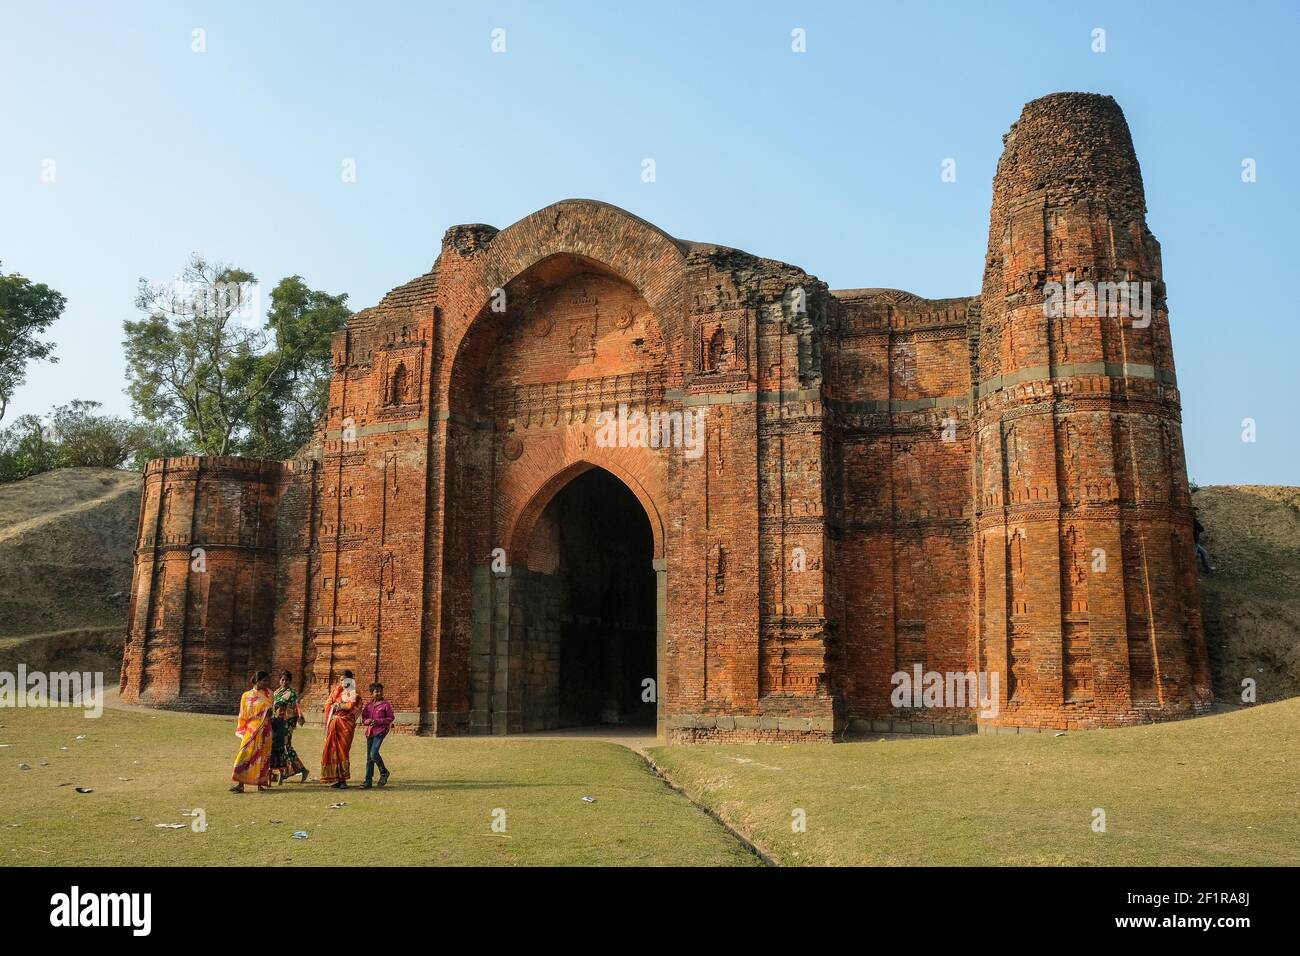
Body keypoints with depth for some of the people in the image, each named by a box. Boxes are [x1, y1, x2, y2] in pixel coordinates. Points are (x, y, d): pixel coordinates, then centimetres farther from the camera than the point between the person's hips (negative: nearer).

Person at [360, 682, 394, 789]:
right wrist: (367, 721, -8)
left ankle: (384, 772, 6)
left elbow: (390, 718, -4)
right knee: (369, 756, 7)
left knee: (373, 753, -17)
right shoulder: (368, 705, 11)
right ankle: (368, 781, 12)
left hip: (380, 731, -6)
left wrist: (378, 721, -16)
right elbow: (363, 718, 15)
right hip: (370, 731, 6)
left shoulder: (385, 704, -3)